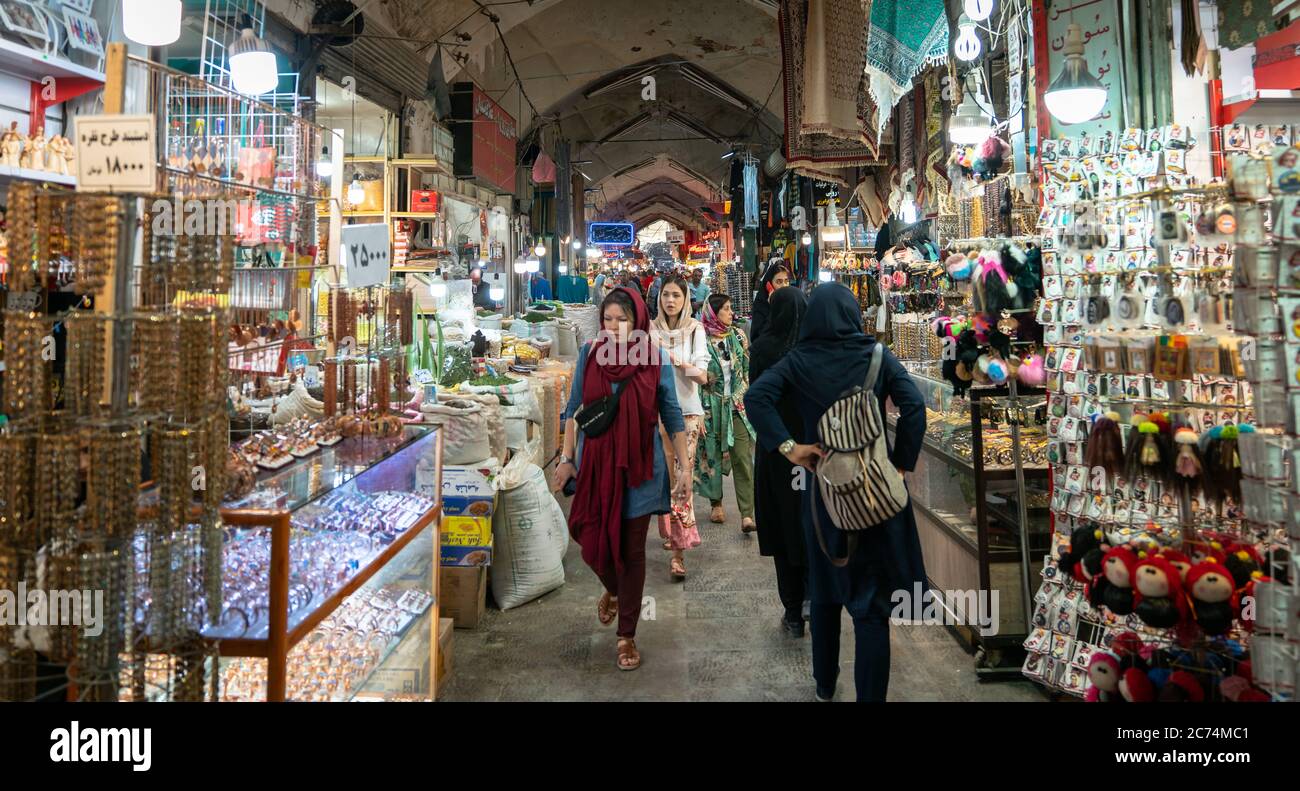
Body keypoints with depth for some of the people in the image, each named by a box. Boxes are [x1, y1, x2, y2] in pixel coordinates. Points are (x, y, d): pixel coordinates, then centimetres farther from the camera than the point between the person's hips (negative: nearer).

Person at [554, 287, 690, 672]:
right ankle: (612, 589, 43)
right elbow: (573, 408, 7)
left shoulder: (656, 361, -6)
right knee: (591, 543, 6)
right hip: (594, 464, 2)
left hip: (639, 468, -2)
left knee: (632, 550, 6)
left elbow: (672, 417, 1)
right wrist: (566, 458, 4)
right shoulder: (589, 354, -2)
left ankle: (627, 635, 23)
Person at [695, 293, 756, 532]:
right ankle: (716, 504, 28)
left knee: (743, 458, -7)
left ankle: (747, 514, -8)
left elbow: (749, 369, 12)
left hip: (738, 406, 2)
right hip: (712, 407, -2)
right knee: (712, 455, 9)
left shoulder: (737, 336, 6)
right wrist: (699, 413, -9)